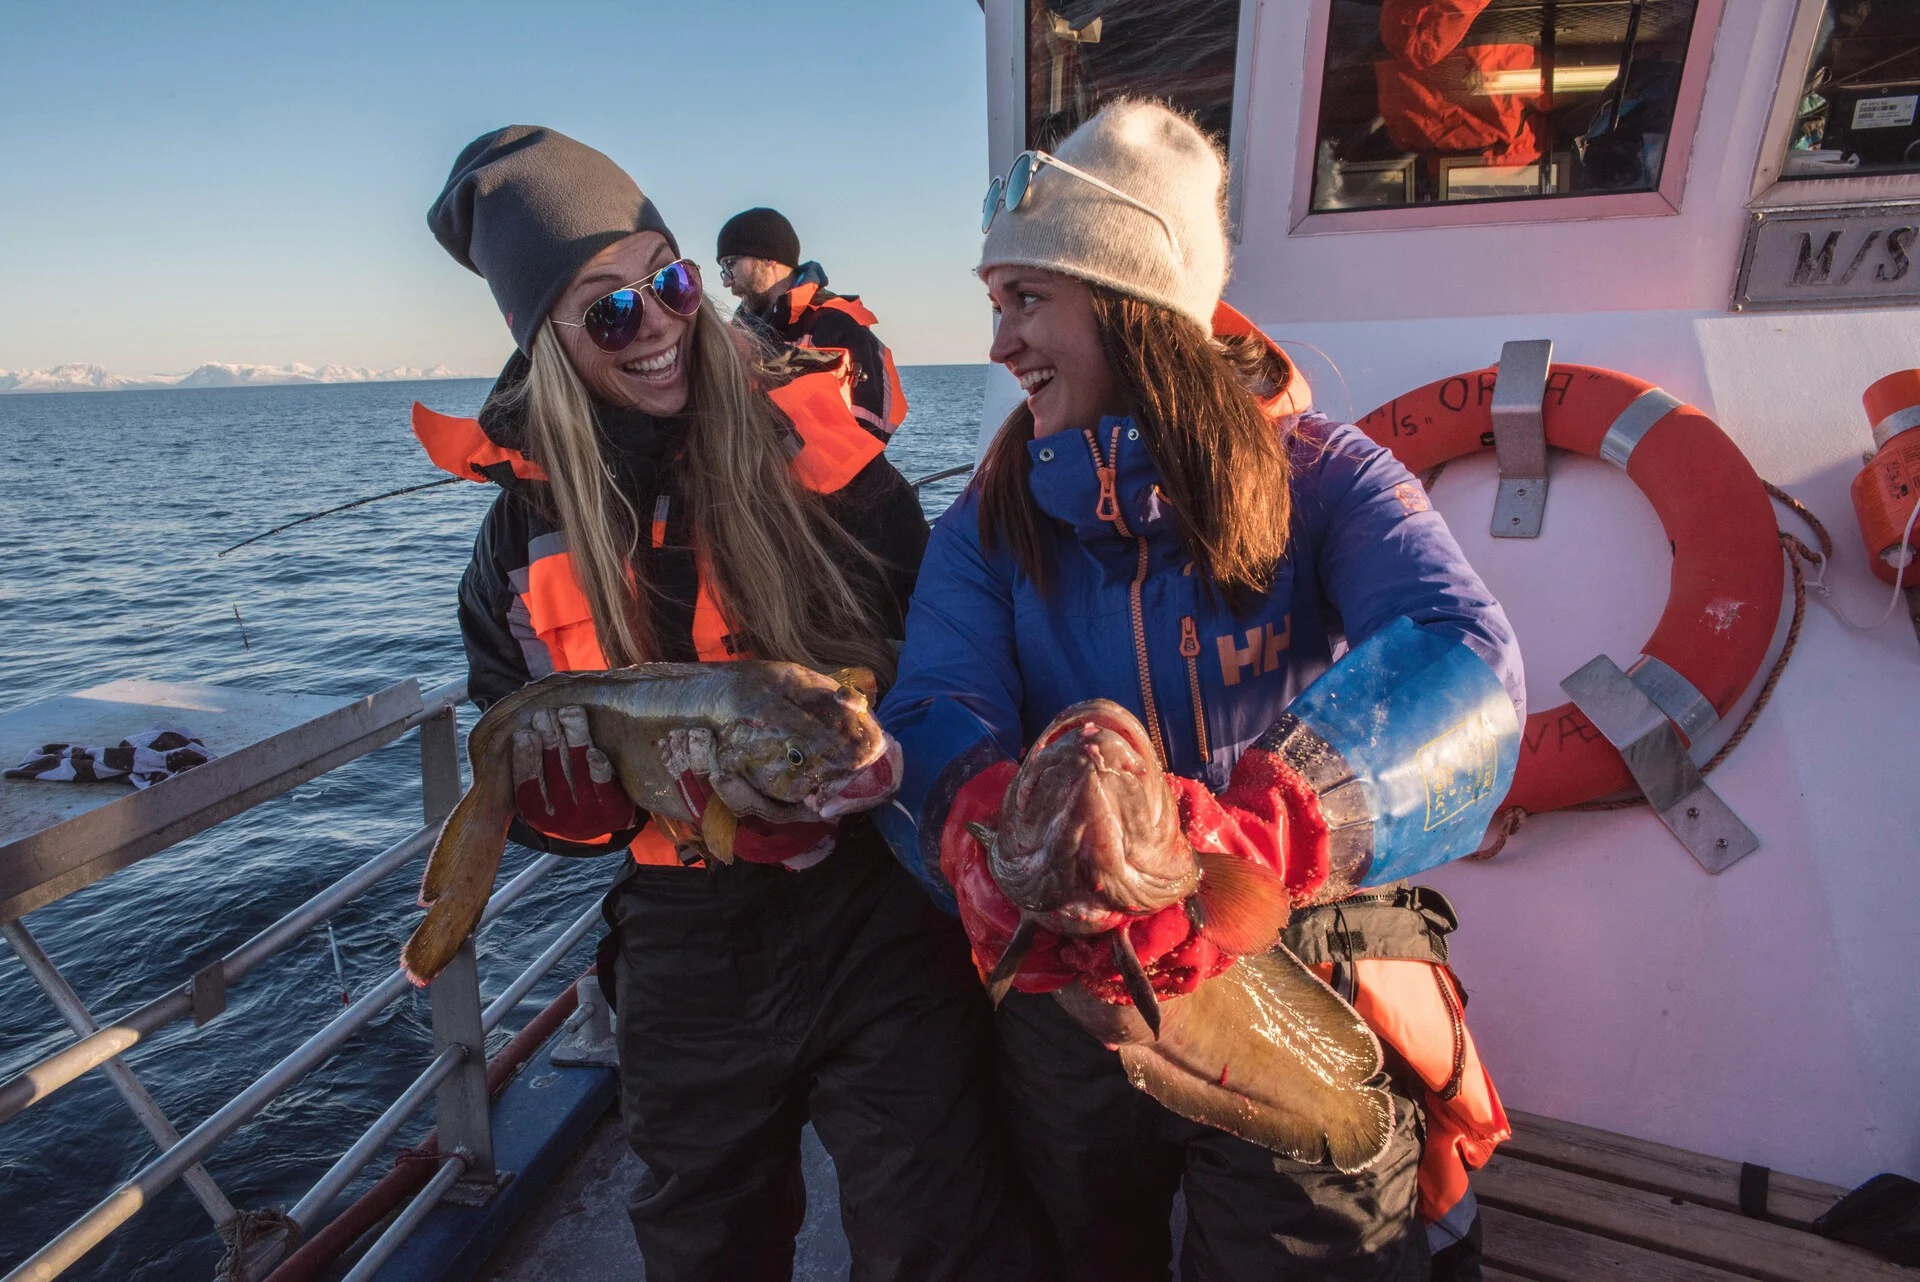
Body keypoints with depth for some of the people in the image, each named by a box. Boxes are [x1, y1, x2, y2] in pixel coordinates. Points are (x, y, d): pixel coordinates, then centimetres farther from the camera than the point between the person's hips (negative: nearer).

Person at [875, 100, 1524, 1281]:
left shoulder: (1321, 476, -10)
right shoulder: (989, 528, -2)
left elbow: (1461, 667, -27)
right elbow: (936, 710, -16)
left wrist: (1246, 836, -45)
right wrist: (979, 816, -40)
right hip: (1067, 999, 3)